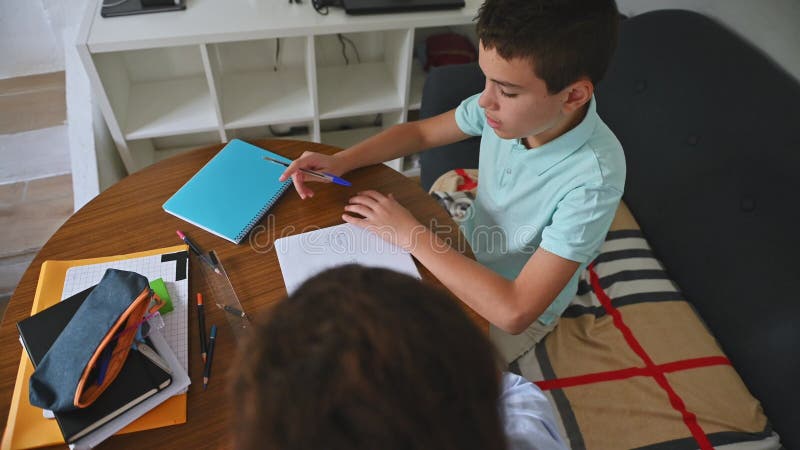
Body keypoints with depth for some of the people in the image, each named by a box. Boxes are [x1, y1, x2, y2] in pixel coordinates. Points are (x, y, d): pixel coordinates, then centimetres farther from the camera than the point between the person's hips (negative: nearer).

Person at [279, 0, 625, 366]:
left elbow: (515, 311, -36)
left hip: (518, 311, -4)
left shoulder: (593, 178, -35)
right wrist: (340, 161, -17)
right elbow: (420, 132, -2)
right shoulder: (509, 104, -19)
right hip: (465, 254, 5)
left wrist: (410, 234, -31)